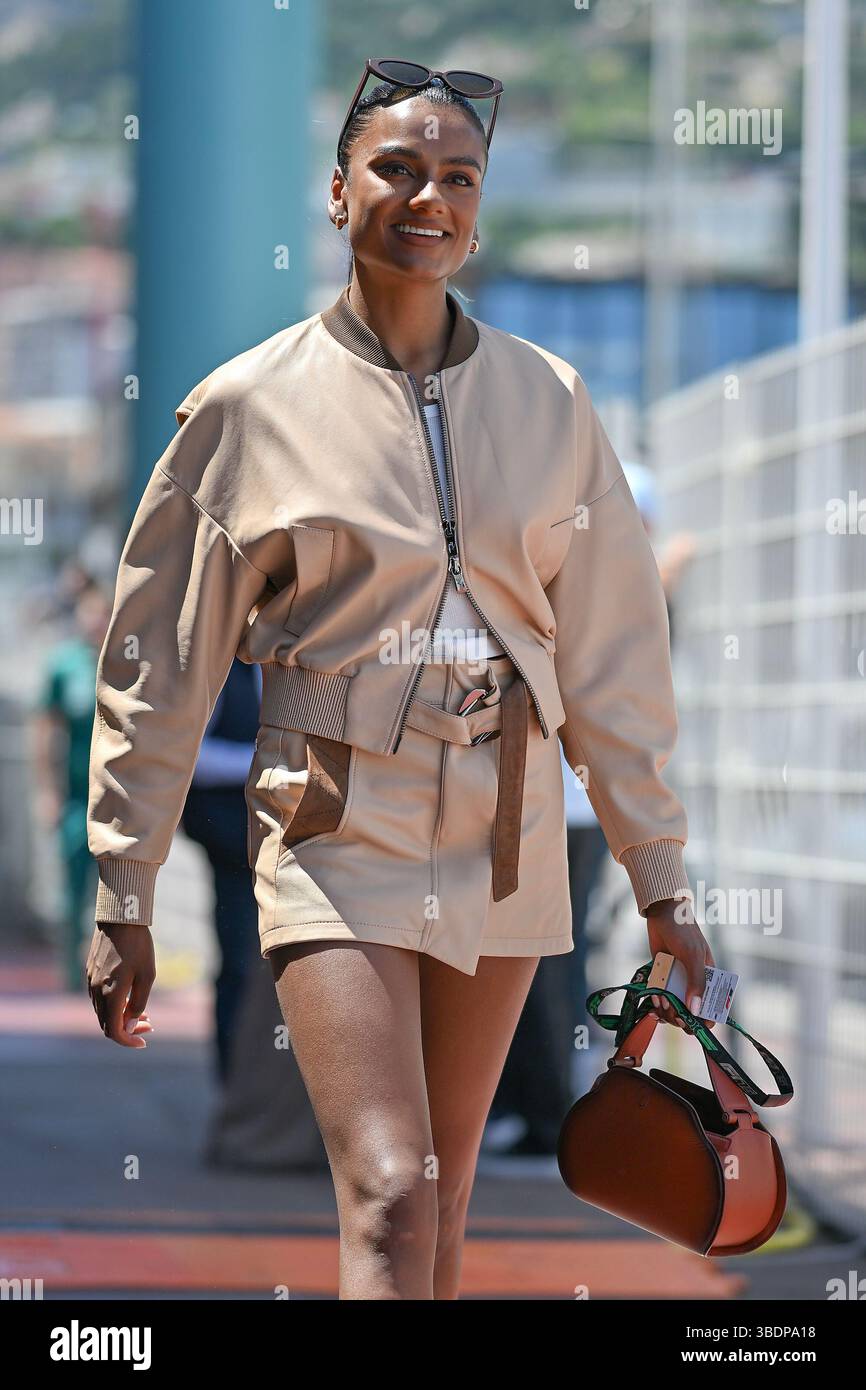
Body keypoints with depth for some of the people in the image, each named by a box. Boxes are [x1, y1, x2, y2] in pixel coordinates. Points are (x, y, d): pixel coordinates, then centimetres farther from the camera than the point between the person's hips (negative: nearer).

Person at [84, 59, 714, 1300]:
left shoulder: (548, 400, 6)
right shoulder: (252, 405, -2)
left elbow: (613, 654, 10)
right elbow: (161, 666, 2)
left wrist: (661, 878, 9)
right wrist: (123, 896, 1)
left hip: (505, 834, 3)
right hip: (338, 832, -3)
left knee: (444, 1199, 10)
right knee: (389, 1196, -15)